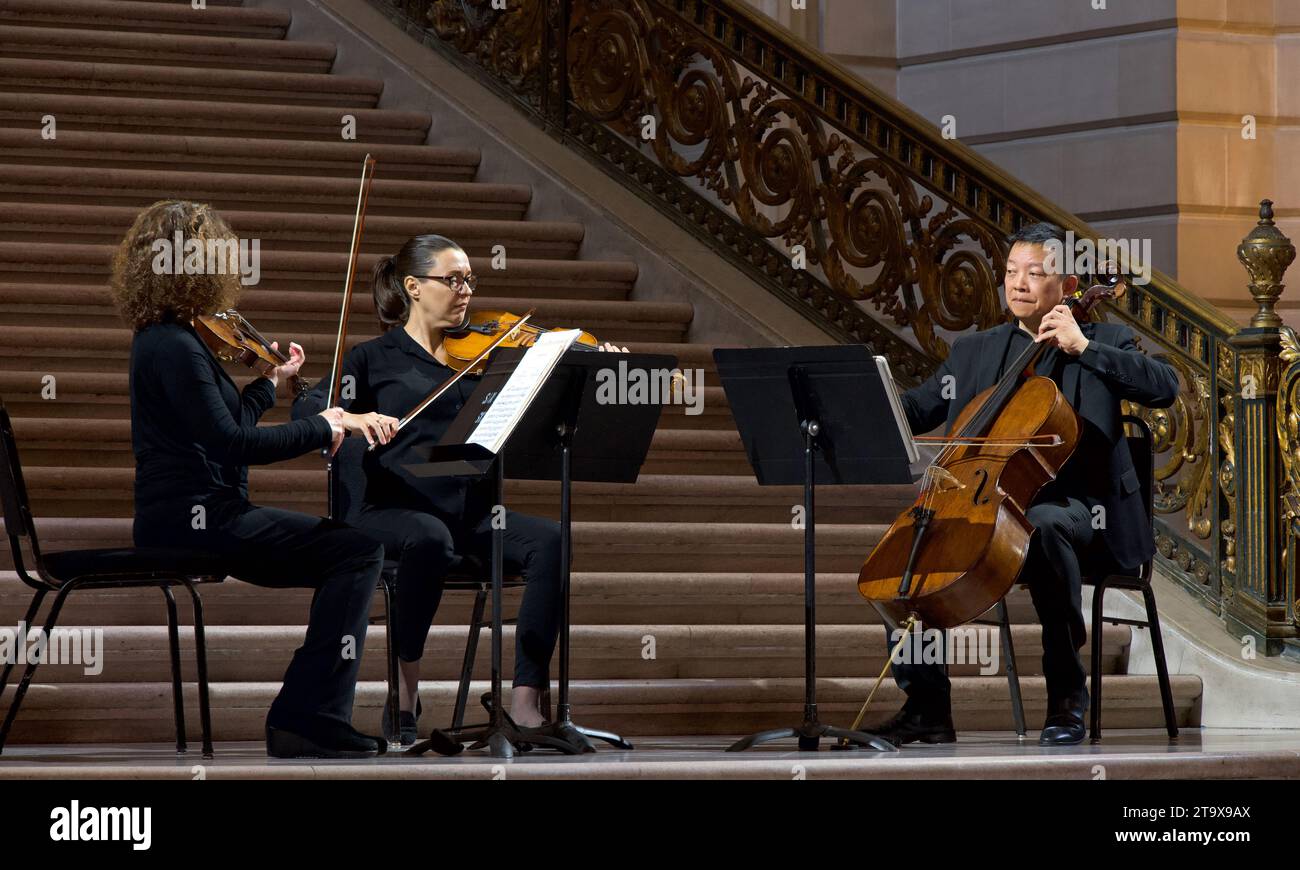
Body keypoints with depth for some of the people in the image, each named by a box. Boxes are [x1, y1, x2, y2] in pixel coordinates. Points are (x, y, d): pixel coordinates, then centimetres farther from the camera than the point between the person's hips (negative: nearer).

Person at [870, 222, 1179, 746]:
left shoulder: (1103, 343, 8)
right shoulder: (974, 351, 19)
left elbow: (1164, 388, -9)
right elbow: (917, 410, 13)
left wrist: (1083, 347, -13)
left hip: (1075, 509, -5)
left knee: (1042, 524, -40)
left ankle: (1067, 696, -28)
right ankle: (927, 710, -13)